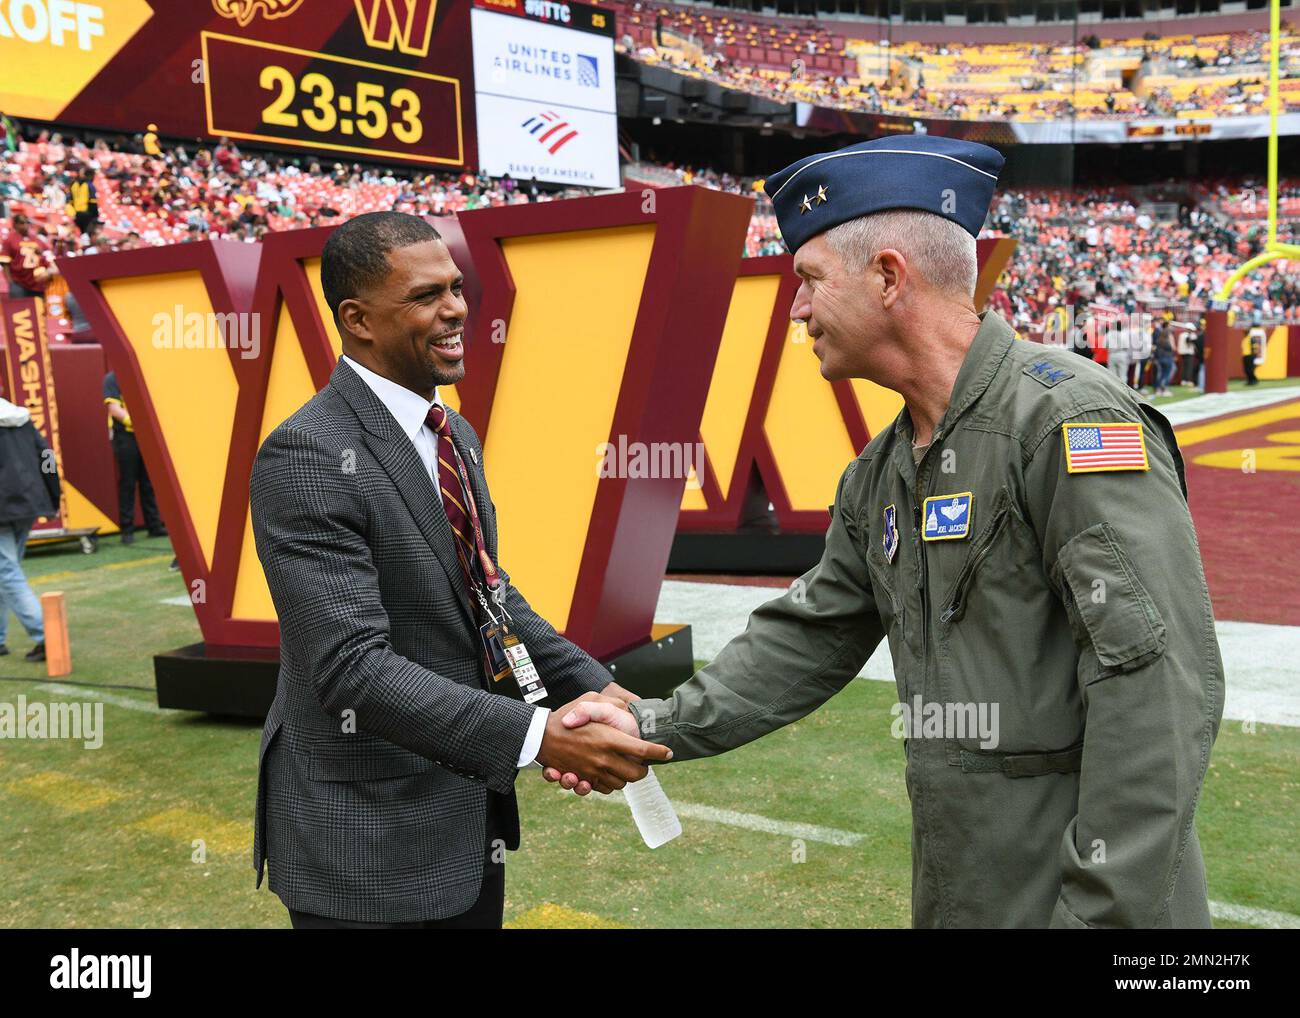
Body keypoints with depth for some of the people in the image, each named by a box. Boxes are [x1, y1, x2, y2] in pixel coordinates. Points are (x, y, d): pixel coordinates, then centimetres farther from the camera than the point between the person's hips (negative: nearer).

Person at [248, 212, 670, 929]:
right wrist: (541, 737, -33)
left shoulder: (455, 435, 8)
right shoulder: (306, 459, -20)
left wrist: (590, 686, -1)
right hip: (367, 847, -7)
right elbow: (354, 667, -27)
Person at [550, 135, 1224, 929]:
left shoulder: (1072, 421, -18)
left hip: (1093, 896, -7)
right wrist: (656, 728, 7)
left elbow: (1160, 684, -23)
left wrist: (1106, 909, -23)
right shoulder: (881, 475, 8)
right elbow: (810, 639, 14)